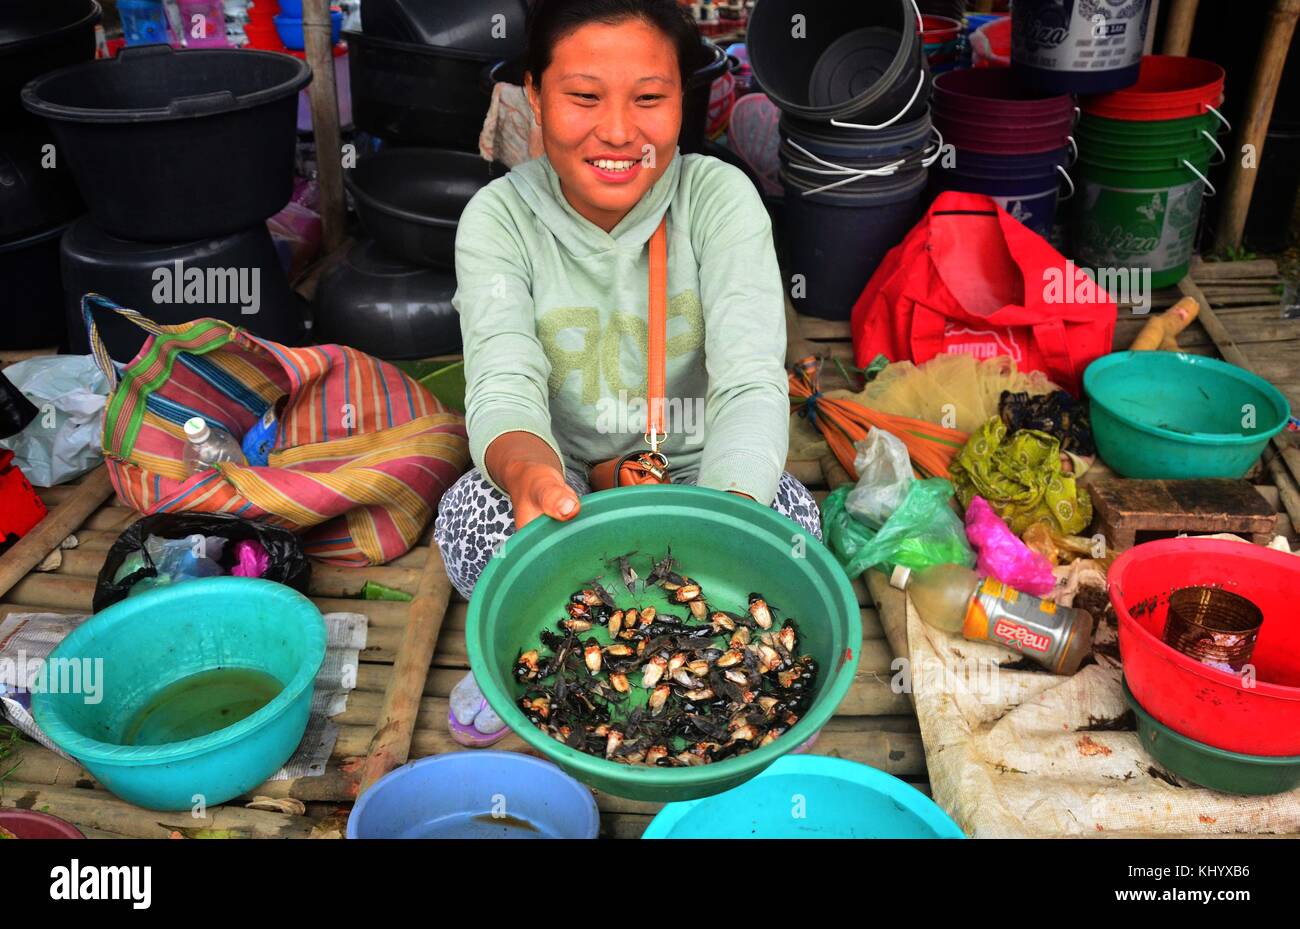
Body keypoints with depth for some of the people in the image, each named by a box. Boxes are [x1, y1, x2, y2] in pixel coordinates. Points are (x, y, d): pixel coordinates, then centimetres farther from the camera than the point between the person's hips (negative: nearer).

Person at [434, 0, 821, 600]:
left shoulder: (721, 198, -14)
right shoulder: (498, 218, -13)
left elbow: (750, 383, -25)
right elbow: (505, 385, -26)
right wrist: (528, 474, -53)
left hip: (696, 466, 0)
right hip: (558, 468, 0)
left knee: (789, 516, -29)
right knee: (477, 513, -31)